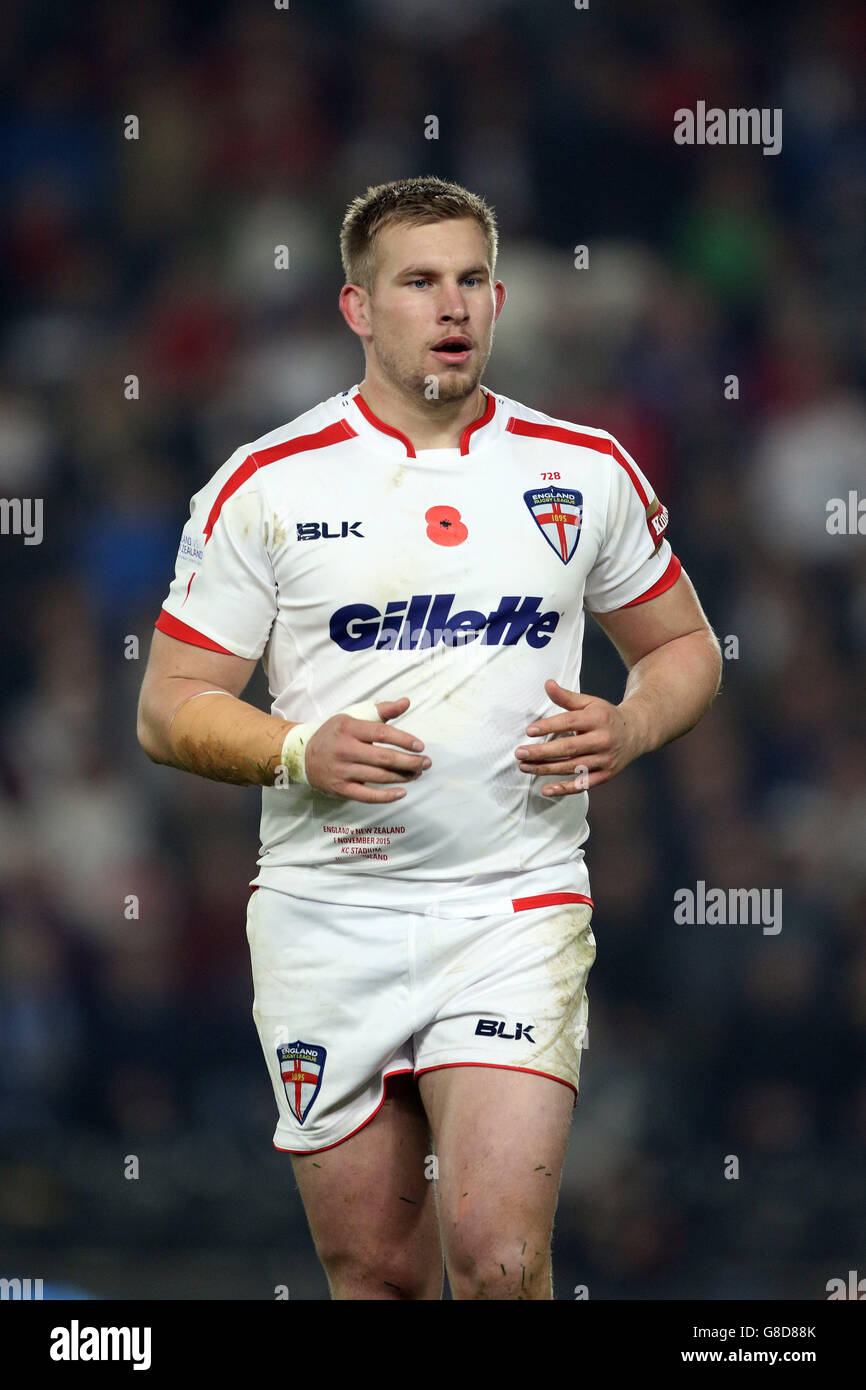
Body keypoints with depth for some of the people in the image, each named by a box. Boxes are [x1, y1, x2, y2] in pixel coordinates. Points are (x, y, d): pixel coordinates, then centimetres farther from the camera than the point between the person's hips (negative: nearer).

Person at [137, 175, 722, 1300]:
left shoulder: (588, 471, 5)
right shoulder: (268, 483, 0)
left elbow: (684, 646, 18)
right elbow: (171, 709, 2)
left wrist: (627, 730, -4)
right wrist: (300, 752, -16)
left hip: (517, 909, 0)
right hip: (325, 919, 0)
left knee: (498, 1256, -18)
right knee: (377, 1271, 6)